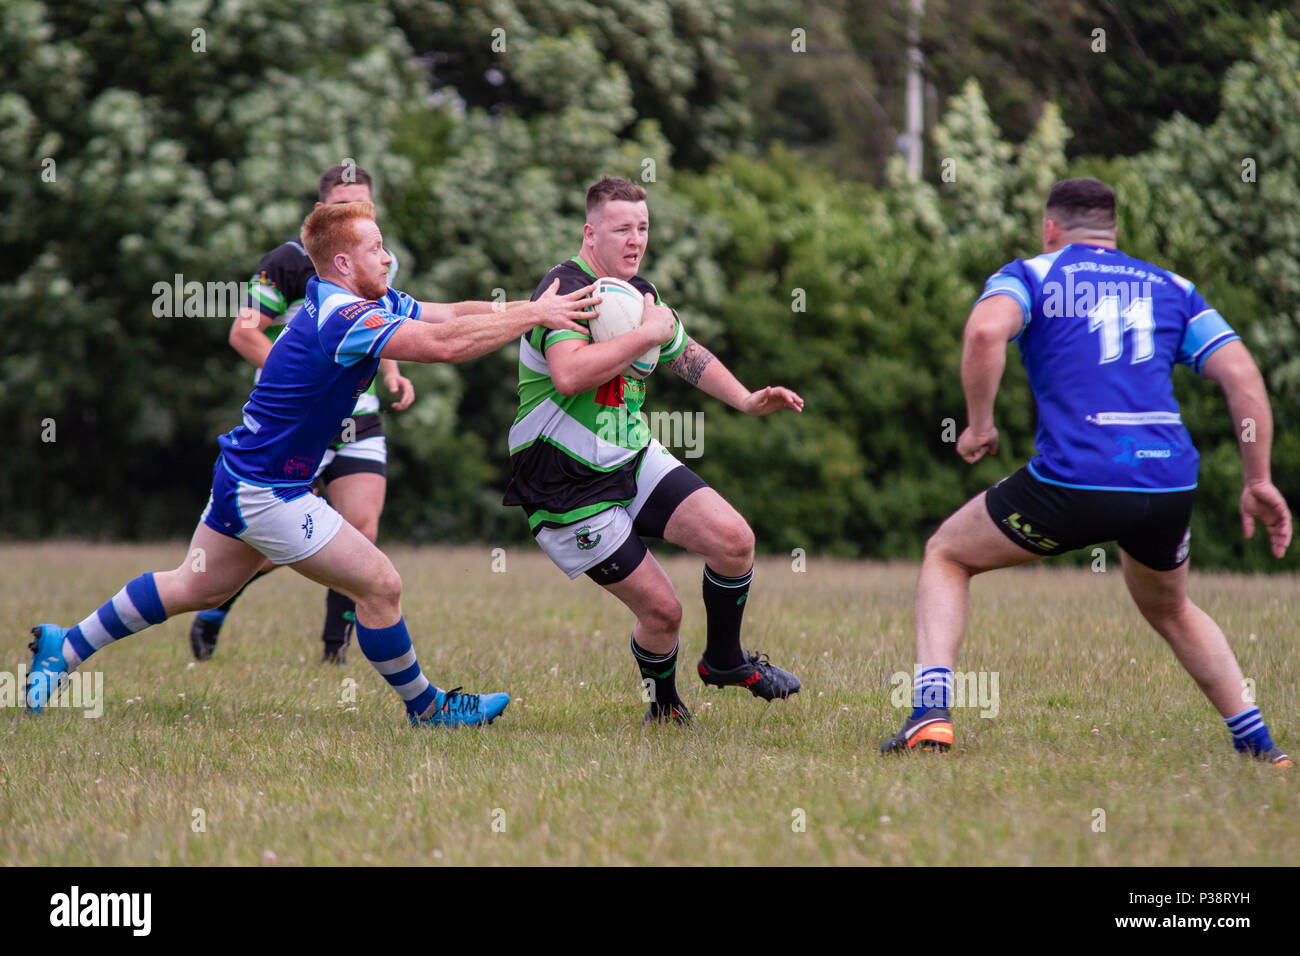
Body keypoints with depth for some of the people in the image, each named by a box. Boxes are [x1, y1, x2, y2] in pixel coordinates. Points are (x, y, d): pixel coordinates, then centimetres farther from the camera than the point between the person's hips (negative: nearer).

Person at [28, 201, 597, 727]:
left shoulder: (369, 304, 4)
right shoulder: (343, 320, -26)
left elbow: (455, 316, 5)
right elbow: (446, 344, -34)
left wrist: (525, 308, -8)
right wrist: (533, 314, -28)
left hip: (242, 477, 10)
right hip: (266, 492, -10)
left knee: (193, 587, 21)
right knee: (379, 585, -5)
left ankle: (63, 648, 29)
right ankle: (426, 709, 9)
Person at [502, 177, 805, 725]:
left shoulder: (640, 294, 9)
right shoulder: (566, 288, -19)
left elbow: (687, 354, 28)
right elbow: (568, 375, -37)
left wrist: (748, 401, 17)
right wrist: (647, 334, -28)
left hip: (636, 459, 8)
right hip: (570, 489, -8)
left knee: (733, 540, -10)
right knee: (661, 609, -8)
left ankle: (724, 661, 15)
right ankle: (664, 707, 23)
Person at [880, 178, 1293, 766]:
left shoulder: (1030, 275, 11)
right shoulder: (1172, 288, 21)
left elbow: (986, 330, -13)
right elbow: (1242, 376, 10)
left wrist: (978, 424, -2)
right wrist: (1258, 482, 13)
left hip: (1072, 483, -4)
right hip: (1169, 484, 4)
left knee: (946, 556, 19)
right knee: (1170, 611, 33)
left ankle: (930, 715, 2)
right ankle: (1259, 744, 24)